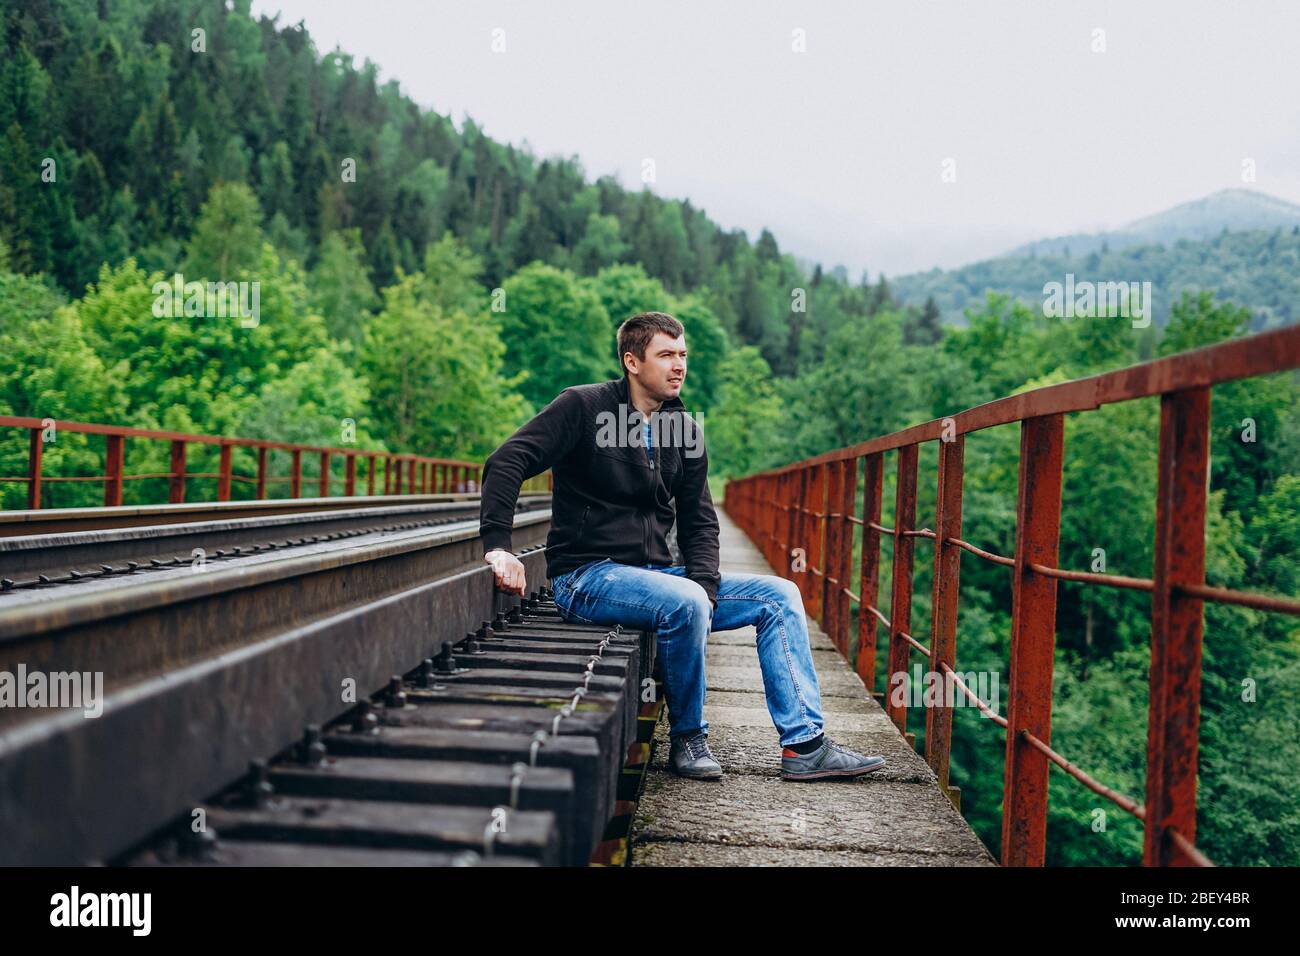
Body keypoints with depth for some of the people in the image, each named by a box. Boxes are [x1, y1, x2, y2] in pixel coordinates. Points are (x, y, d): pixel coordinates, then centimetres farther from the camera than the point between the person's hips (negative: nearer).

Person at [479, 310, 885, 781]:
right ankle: (687, 738, -14)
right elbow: (507, 461, -15)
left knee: (779, 594, -4)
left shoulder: (685, 429, 12)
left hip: (658, 574, 7)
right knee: (684, 603, -35)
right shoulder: (583, 406, -6)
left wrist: (704, 587, -6)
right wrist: (497, 545, -27)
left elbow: (699, 522, 12)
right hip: (587, 578, -7)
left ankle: (804, 744, -5)